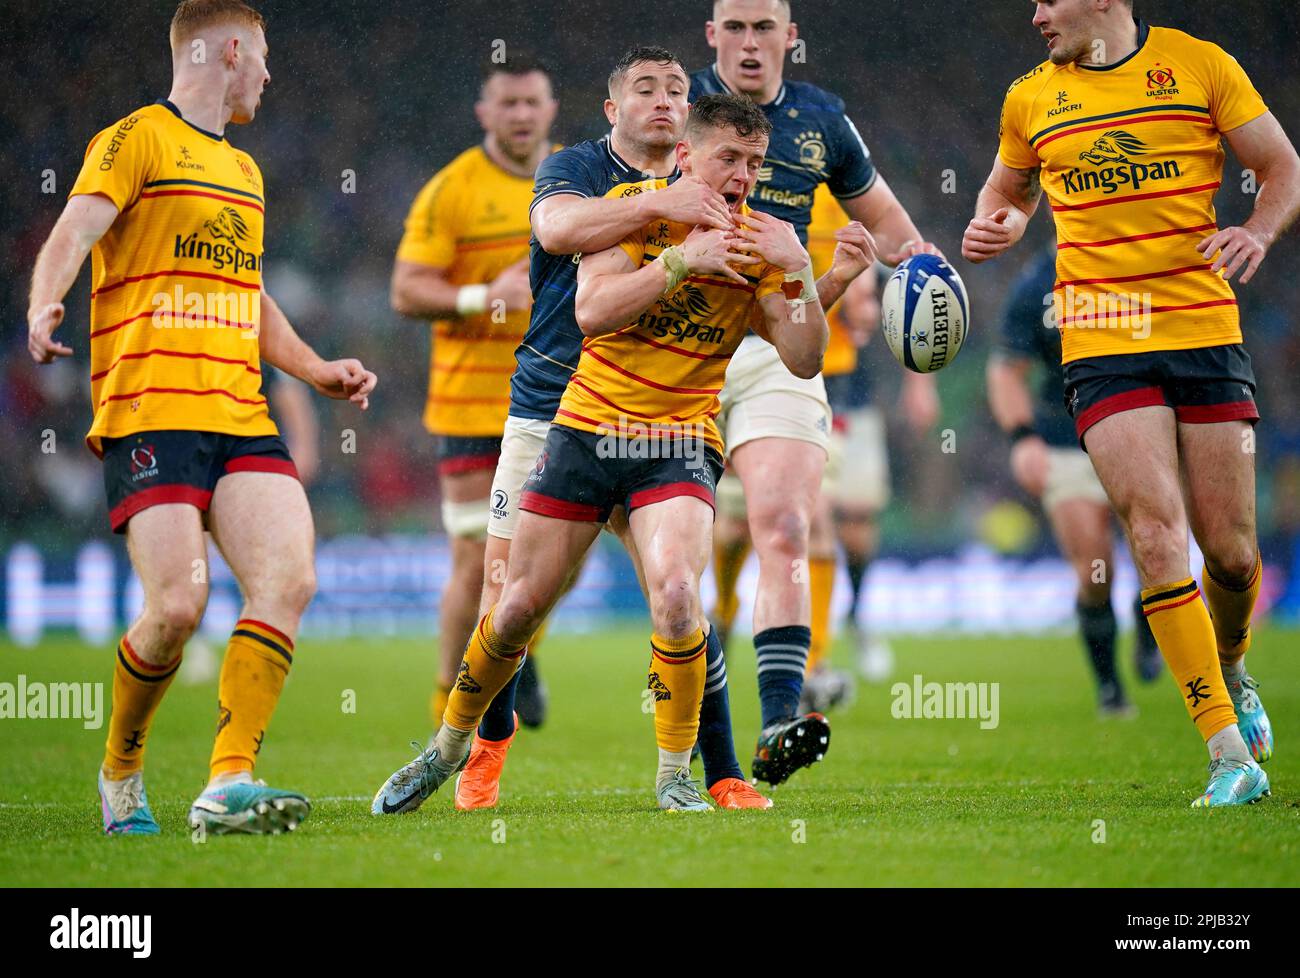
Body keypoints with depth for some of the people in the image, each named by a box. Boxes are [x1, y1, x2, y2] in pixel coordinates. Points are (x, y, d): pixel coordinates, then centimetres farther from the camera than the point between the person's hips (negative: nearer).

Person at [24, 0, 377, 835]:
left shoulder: (243, 169, 26)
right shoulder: (137, 140, 2)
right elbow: (73, 233, -13)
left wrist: (316, 370, 30)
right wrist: (45, 306, -32)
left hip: (241, 416, 7)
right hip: (149, 413, -7)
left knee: (290, 581, -15)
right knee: (179, 604, -17)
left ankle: (228, 784, -18)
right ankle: (122, 772, 8)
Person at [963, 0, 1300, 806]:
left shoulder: (1201, 65, 3)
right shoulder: (1032, 98, 10)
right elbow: (1011, 187, 27)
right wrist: (998, 225, 5)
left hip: (1206, 333, 0)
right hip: (1101, 345, 0)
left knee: (1231, 549, 1)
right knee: (1157, 534, -15)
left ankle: (1231, 671, 36)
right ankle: (1230, 753, -12)